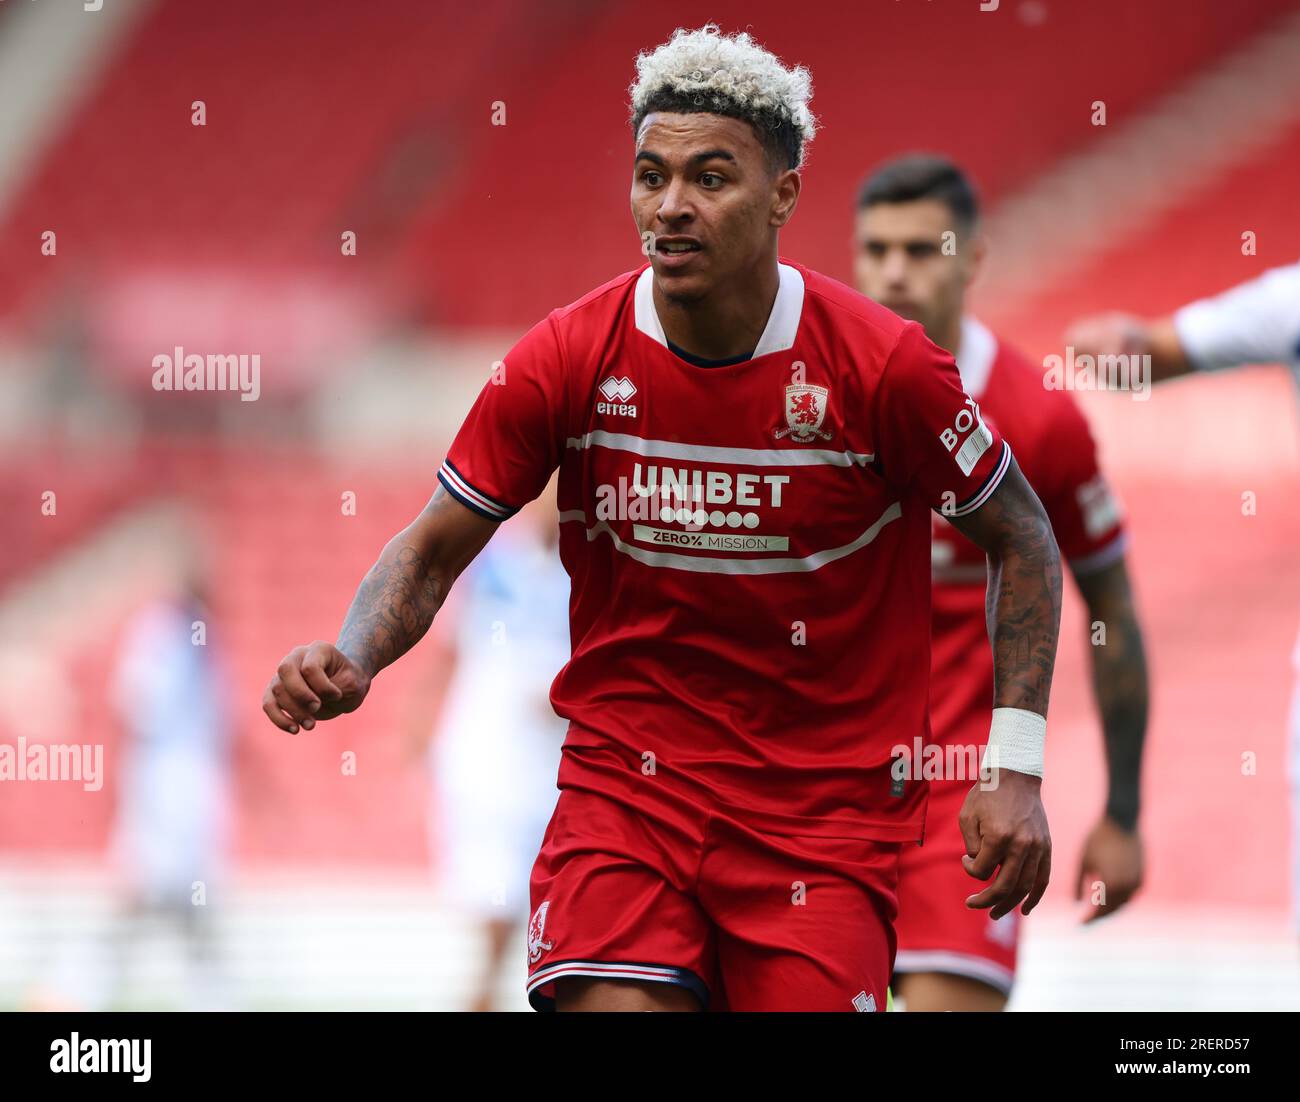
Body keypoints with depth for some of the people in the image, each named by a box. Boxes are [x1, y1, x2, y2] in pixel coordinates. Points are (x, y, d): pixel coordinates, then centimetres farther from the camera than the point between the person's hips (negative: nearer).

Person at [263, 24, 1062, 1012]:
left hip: (827, 803, -1)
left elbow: (1023, 538, 3)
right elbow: (432, 553, 4)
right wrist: (350, 661, -17)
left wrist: (1017, 768, -3)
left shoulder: (884, 364, -10)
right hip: (624, 776, 1)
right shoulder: (566, 358, -7)